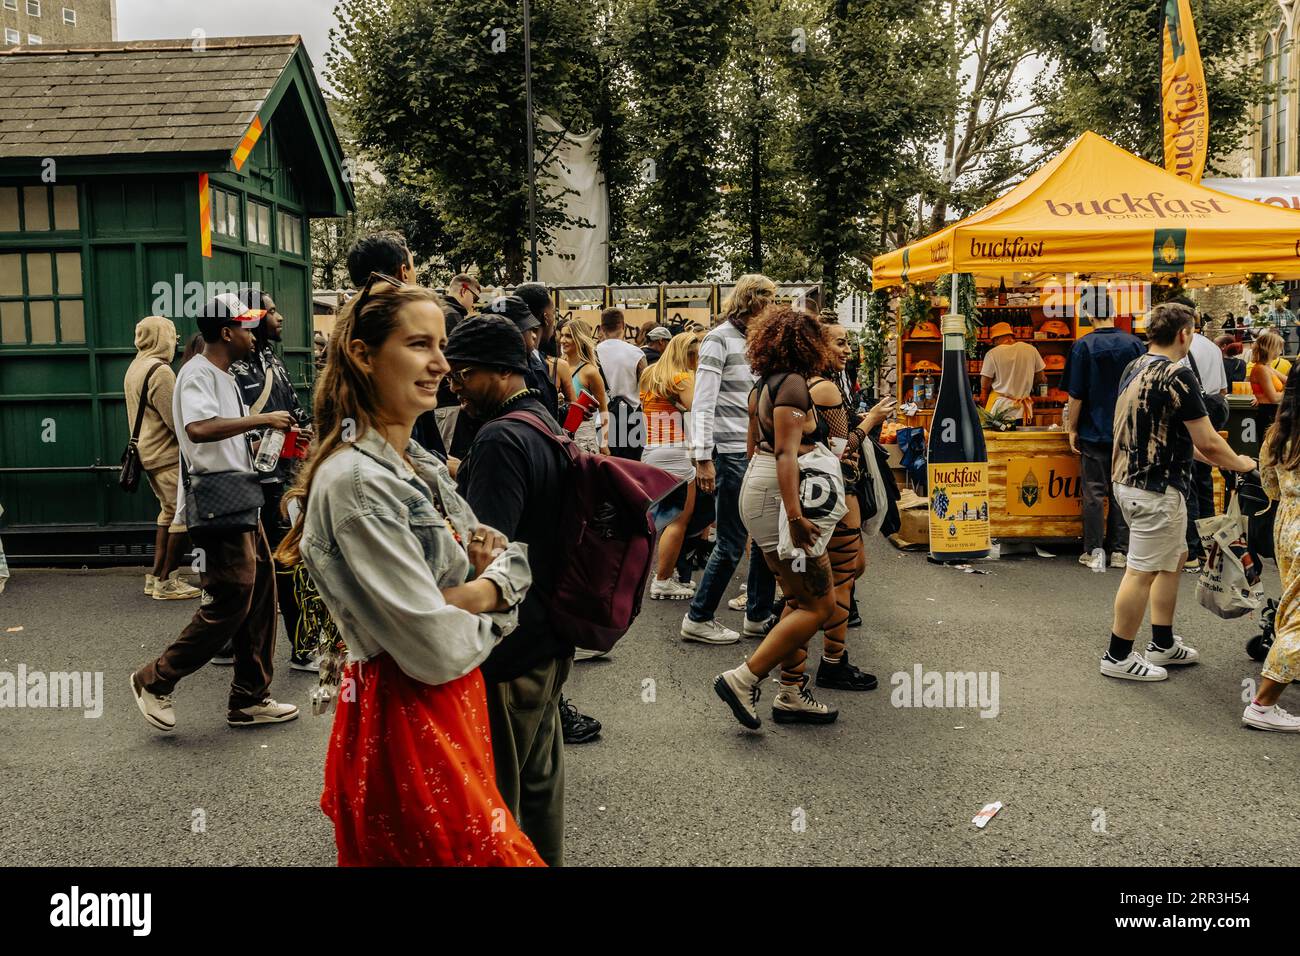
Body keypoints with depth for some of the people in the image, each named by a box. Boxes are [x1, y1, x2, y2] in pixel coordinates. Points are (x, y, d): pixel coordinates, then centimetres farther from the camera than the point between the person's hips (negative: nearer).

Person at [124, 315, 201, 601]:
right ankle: (166, 582, -2)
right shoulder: (160, 371, -17)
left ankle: (156, 576, 20)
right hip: (169, 455, -10)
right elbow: (177, 421, -19)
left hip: (149, 453, 10)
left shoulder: (135, 368, 15)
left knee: (169, 513, 18)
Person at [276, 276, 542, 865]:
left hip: (453, 707, 9)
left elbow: (512, 560, 7)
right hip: (405, 720, -9)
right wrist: (484, 616, -4)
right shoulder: (356, 479, -22)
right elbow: (437, 650, -24)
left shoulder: (419, 464, 7)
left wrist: (481, 591, -14)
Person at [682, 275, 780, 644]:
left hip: (760, 452, 8)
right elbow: (702, 404, -14)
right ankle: (698, 620, 9)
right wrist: (703, 458, -19)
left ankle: (758, 616, 23)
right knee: (732, 543, -4)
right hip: (732, 453, -8)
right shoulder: (719, 340, -9)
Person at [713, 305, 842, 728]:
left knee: (799, 601, 15)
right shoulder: (793, 383, -14)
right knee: (819, 605, -7)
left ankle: (792, 694, 19)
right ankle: (743, 680, -8)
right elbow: (786, 453, -24)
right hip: (780, 498, -10)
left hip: (758, 488, 10)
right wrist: (795, 515, -31)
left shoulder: (764, 384, 14)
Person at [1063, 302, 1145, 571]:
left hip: (1093, 431, -3)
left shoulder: (1083, 346, -8)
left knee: (1093, 492, 2)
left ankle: (1094, 552, 2)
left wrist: (1072, 429, 1)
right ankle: (1120, 551, 11)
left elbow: (1076, 394, -8)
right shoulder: (1135, 344, 2)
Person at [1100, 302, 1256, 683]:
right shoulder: (1178, 375, -18)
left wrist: (1210, 457, 23)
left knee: (1174, 558, 21)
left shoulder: (1134, 368, 9)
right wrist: (1239, 463, 4)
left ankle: (1163, 644, 29)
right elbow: (1208, 443, -16)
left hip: (1129, 480, 10)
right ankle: (1118, 657, 9)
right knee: (1142, 572, 0)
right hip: (1157, 489, -10)